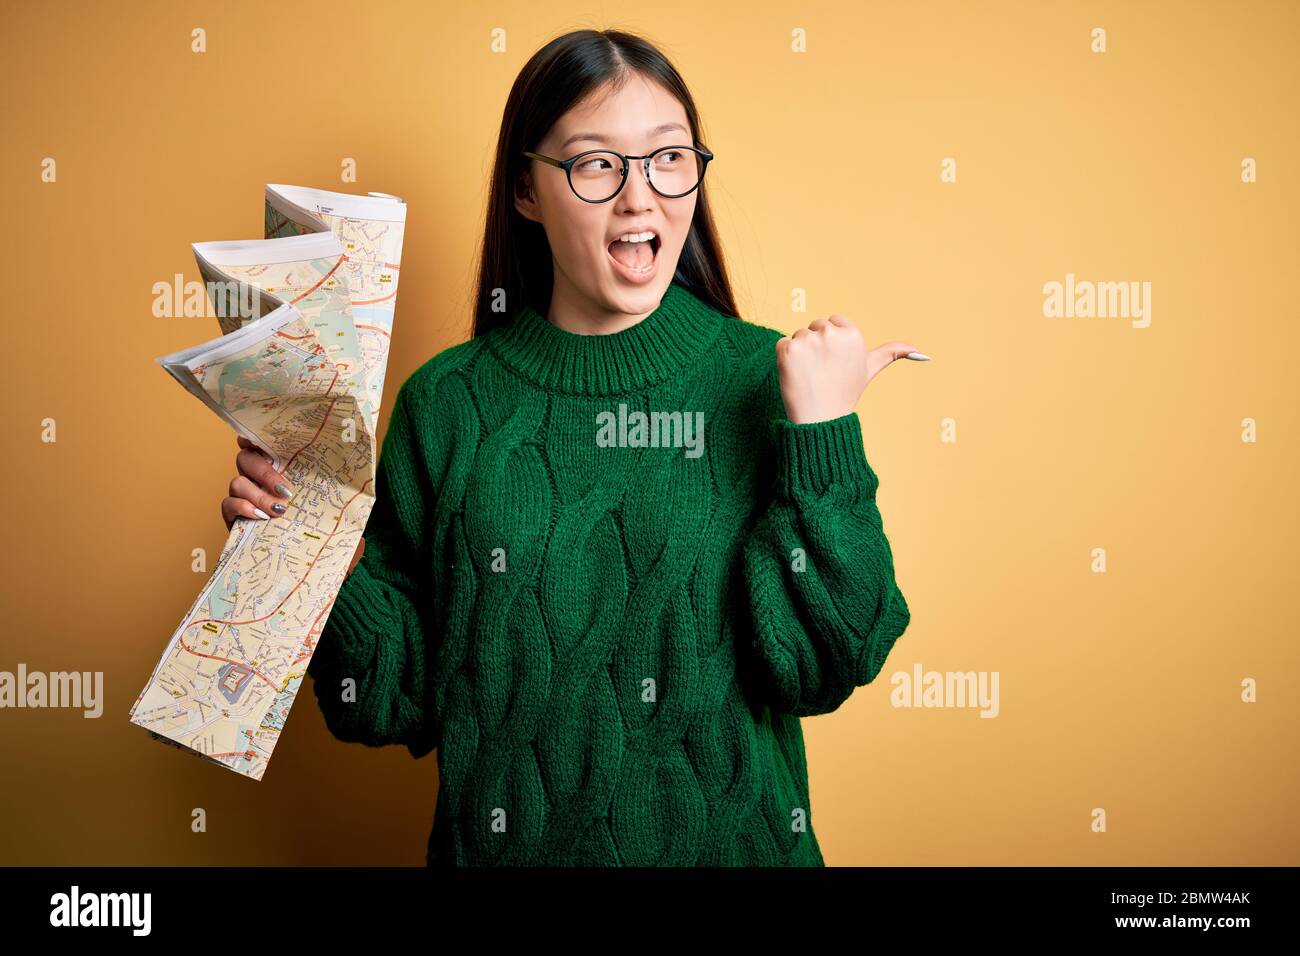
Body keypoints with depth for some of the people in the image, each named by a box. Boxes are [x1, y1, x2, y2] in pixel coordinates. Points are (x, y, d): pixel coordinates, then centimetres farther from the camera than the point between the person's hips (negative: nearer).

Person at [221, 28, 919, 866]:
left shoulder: (765, 379, -10)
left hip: (727, 835, 0)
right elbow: (400, 702, -5)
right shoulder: (447, 402, -8)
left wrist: (822, 439, -21)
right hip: (504, 839, 1)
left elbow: (821, 669, -14)